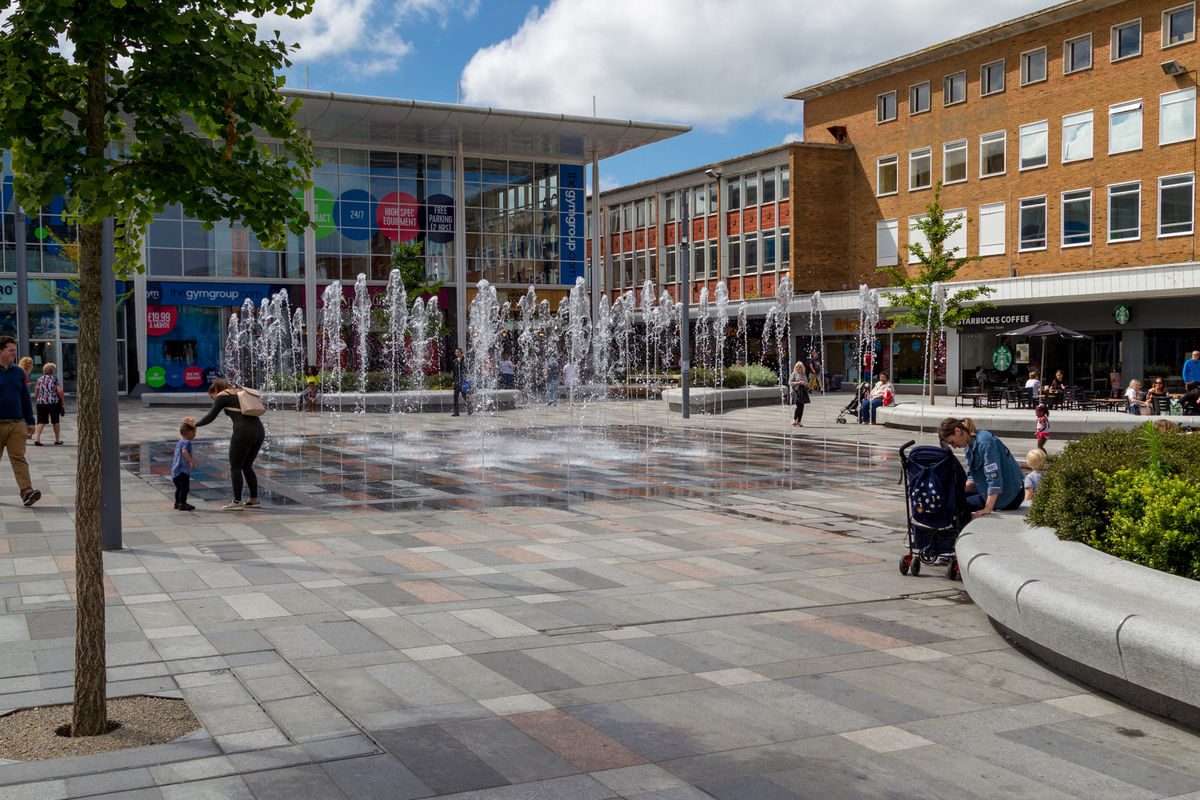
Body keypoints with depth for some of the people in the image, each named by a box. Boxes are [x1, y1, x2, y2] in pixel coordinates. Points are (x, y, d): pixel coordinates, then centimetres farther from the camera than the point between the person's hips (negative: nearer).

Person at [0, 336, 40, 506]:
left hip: (17, 424, 3)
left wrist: (30, 422, 15)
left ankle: (27, 492, -15)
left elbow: (26, 398, 17)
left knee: (19, 458, -6)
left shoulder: (18, 372, 11)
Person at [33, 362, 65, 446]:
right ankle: (57, 440, 18)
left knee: (41, 422, 2)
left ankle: (37, 438, -14)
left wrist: (36, 401, 23)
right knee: (55, 421, 10)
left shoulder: (40, 379, 10)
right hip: (54, 403, -3)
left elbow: (36, 393, 10)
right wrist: (62, 400, 0)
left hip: (41, 402, 3)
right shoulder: (55, 379, -1)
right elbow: (60, 391, -11)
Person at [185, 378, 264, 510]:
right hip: (260, 431, 8)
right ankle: (254, 500, 17)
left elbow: (210, 417, 2)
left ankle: (237, 502, 5)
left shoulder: (221, 395, 6)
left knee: (235, 467, 5)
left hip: (244, 432, -8)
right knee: (246, 466, 18)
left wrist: (195, 423, 17)